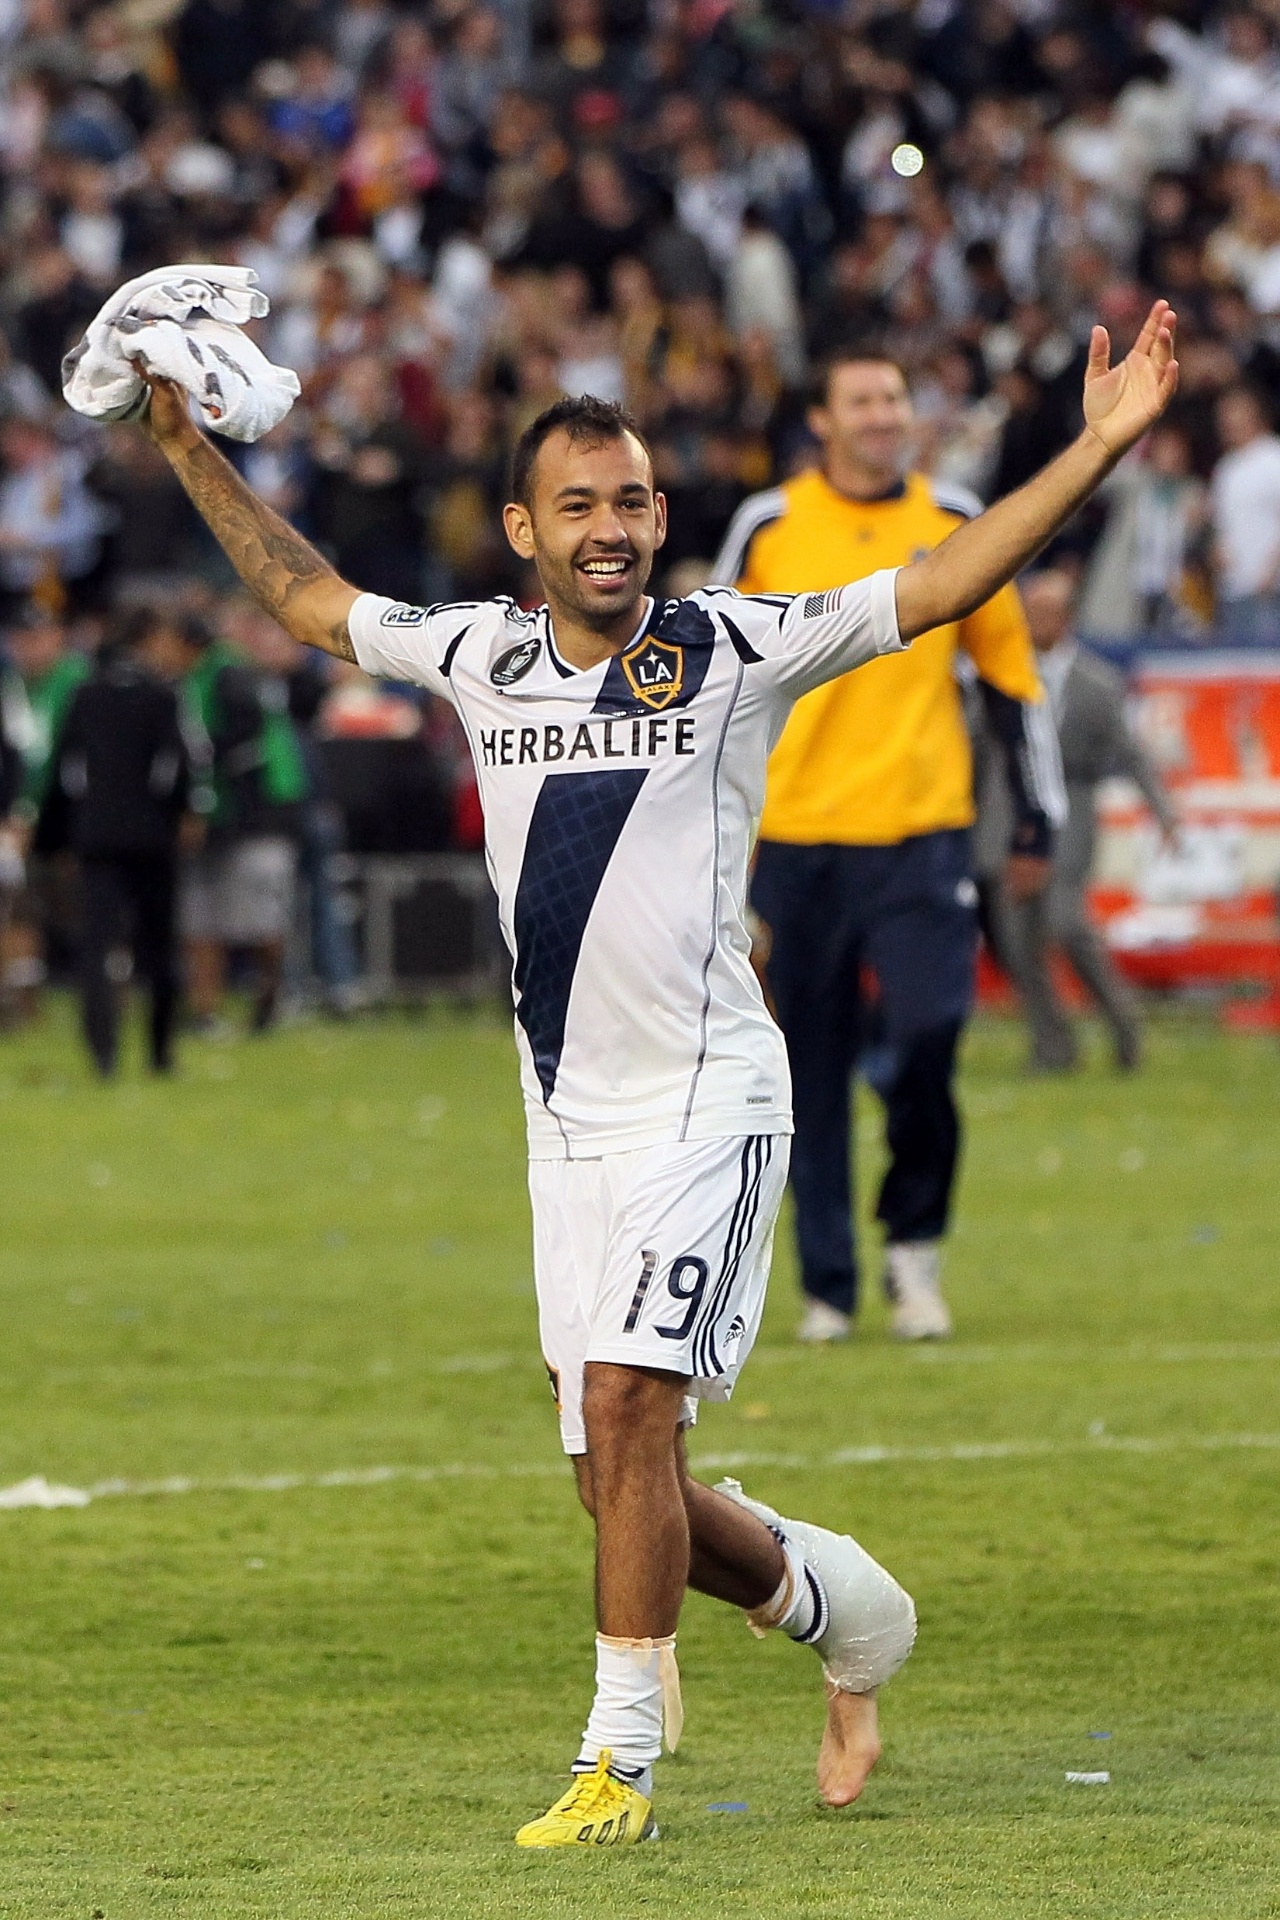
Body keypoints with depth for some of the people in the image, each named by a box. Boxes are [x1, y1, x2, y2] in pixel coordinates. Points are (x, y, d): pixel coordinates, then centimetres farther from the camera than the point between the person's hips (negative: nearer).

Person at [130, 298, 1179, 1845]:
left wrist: (1100, 445, -16)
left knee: (629, 1411, -17)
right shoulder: (479, 657, 9)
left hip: (705, 1096, -5)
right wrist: (192, 457, 27)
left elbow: (941, 585, -7)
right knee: (620, 1478, 5)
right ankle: (840, 1605, 31)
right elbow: (311, 603, 25)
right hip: (569, 1122, 5)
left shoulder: (734, 651, -3)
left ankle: (618, 1760, -13)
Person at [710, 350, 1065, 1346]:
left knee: (927, 1032, -15)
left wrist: (1037, 822, 9)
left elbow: (1012, 672, 13)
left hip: (923, 826, 0)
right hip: (800, 838, 0)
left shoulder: (954, 524, 6)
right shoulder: (770, 528, 3)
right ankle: (828, 1287, 14)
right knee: (814, 1073, 3)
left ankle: (915, 1239, 6)